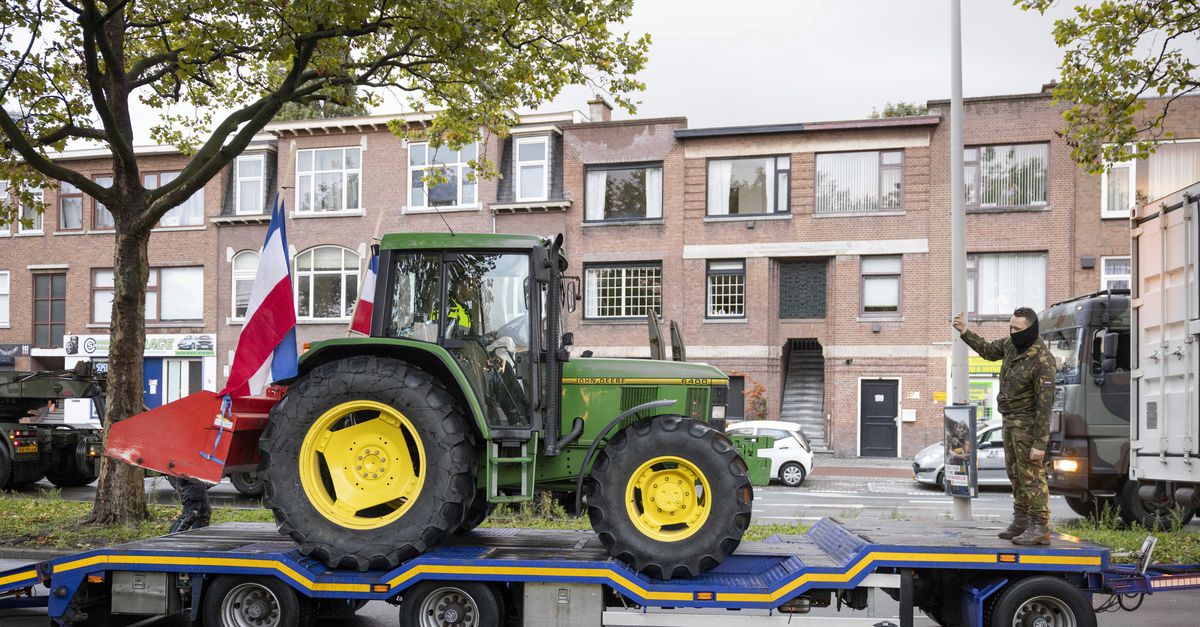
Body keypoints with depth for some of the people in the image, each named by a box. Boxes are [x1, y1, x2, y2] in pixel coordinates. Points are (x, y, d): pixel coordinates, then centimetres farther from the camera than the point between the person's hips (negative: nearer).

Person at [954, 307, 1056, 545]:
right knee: (1015, 473, 14)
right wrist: (965, 332, 18)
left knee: (1031, 474, -10)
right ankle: (1021, 522, 23)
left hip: (1027, 423, -9)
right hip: (1010, 420, 9)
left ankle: (1040, 527, -8)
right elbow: (988, 350, 27)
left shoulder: (1042, 360, -22)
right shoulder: (1012, 344, 4)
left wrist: (1040, 443, -24)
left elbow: (1045, 404, -23)